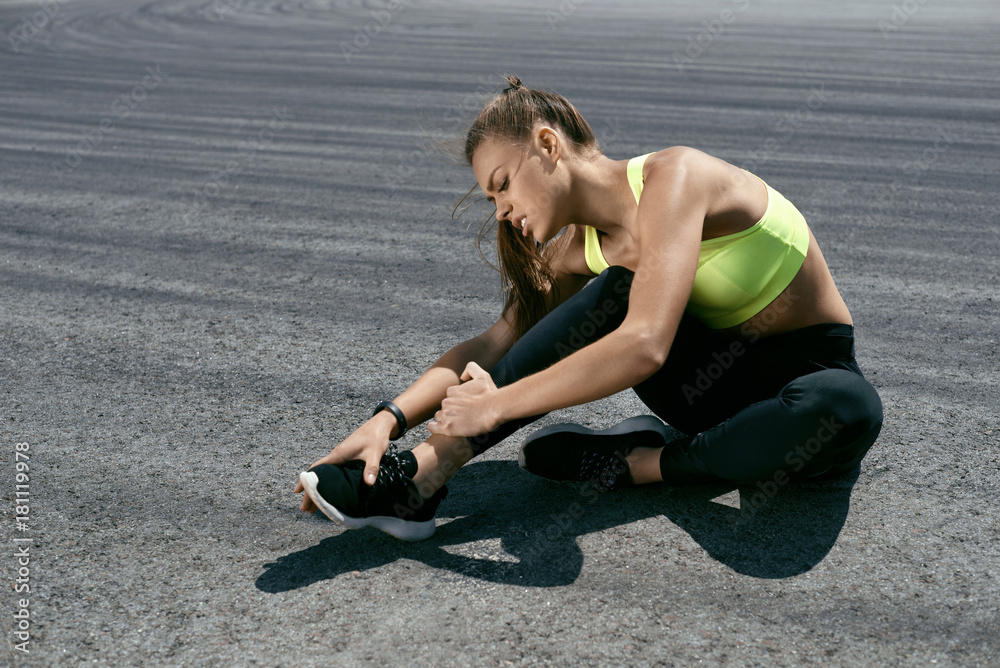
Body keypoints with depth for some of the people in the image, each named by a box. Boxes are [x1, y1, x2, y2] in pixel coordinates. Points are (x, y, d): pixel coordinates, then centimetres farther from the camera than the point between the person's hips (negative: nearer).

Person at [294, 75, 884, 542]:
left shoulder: (673, 176, -24)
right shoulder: (582, 245, -2)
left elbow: (644, 347, -36)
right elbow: (494, 346, -6)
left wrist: (496, 406, -31)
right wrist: (389, 419, -20)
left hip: (810, 372, -4)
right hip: (722, 375, 5)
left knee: (849, 407, -41)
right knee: (613, 293, -23)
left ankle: (634, 463, -21)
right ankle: (419, 480, -28)